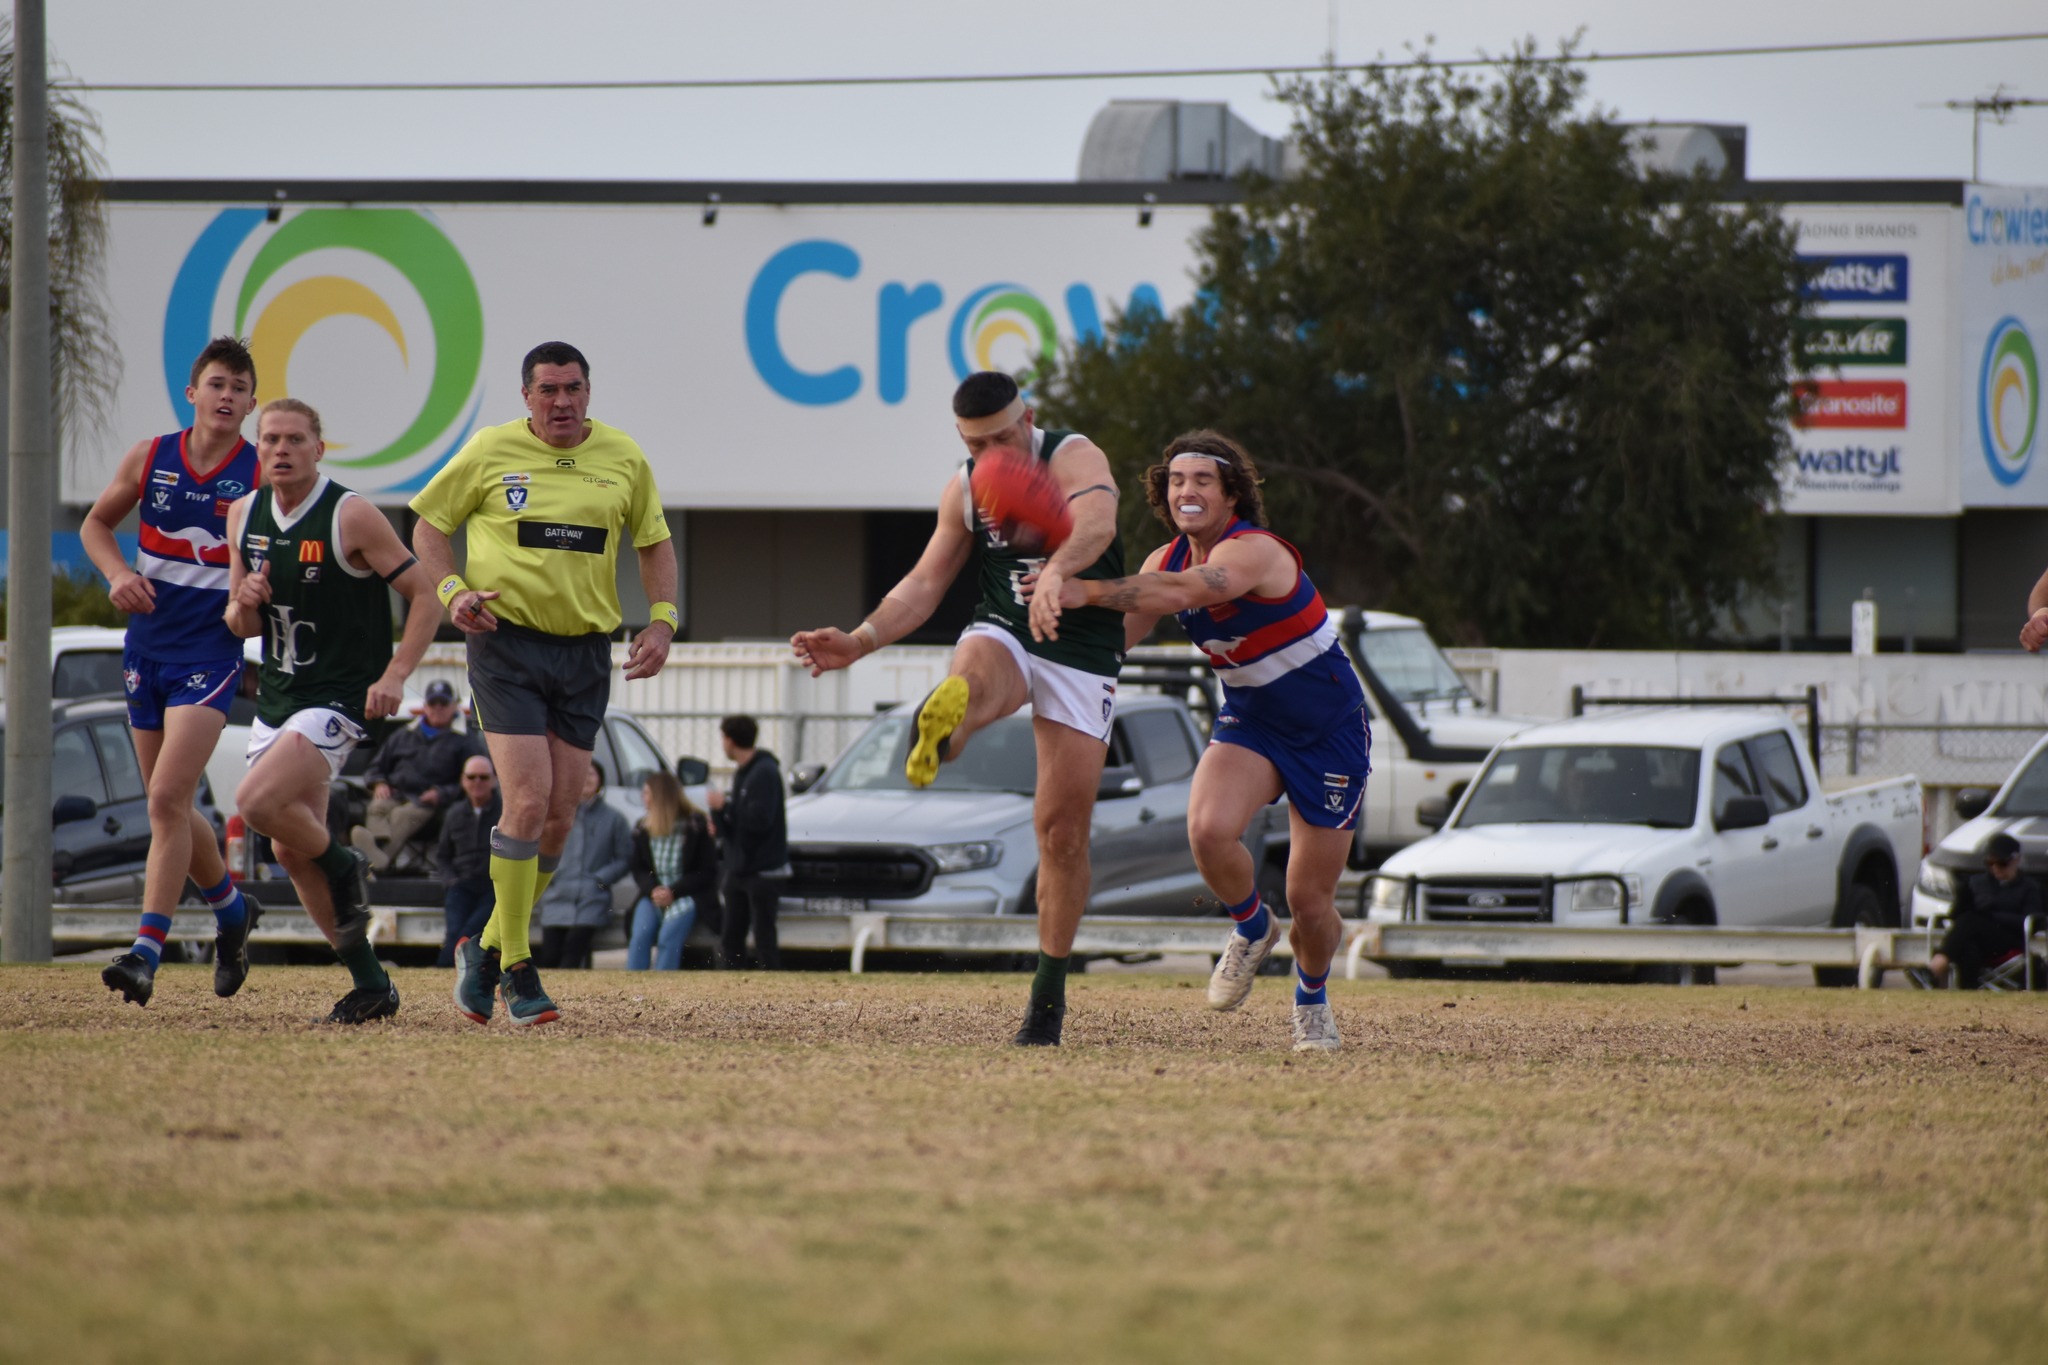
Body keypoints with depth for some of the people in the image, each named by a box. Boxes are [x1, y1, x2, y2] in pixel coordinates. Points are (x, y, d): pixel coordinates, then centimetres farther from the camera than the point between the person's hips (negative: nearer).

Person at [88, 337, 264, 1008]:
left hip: (212, 652, -5)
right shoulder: (149, 458, 2)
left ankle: (146, 953, -17)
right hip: (147, 645, 5)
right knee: (170, 806, 13)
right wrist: (118, 574, -3)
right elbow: (96, 523, 16)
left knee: (168, 798, -17)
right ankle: (230, 908, 38)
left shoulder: (262, 477, -7)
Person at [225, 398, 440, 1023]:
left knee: (258, 802, -26)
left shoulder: (351, 517, -12)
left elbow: (424, 593, -9)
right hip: (276, 700, 7)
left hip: (338, 697, -7)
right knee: (293, 852, 7)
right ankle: (370, 985, 18)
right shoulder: (244, 516, 6)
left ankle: (345, 868, 3)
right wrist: (244, 604, -9)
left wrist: (394, 676, -19)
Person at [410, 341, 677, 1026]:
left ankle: (489, 949, 21)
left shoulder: (623, 457, 5)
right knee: (528, 802, -15)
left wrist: (661, 621, 3)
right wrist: (452, 590, -9)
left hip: (585, 651, 4)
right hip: (507, 642, -4)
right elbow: (430, 523, 8)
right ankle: (517, 971, -6)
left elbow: (655, 543, 17)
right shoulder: (491, 451, -3)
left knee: (561, 817, 2)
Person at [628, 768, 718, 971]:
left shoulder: (696, 826, -3)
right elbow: (639, 869, 13)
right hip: (653, 895, 3)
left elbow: (708, 872, -3)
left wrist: (673, 892, -14)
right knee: (640, 935, -25)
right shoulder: (643, 829, 11)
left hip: (685, 895, -3)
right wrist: (652, 889, -10)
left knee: (668, 937, -30)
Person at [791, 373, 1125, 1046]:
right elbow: (925, 584, 11)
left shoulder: (1075, 458, -13)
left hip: (1081, 654, -4)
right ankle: (936, 738, -75)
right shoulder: (964, 489, 6)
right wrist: (860, 641, -4)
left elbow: (1096, 522, -36)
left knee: (1063, 828, -5)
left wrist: (1057, 572, -58)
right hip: (1004, 635, 4)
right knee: (972, 682, -37)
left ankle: (1049, 991, 9)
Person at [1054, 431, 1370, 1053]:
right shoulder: (1167, 559, -2)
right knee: (1208, 829, -27)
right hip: (1249, 718, 5)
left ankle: (1312, 1000, 31)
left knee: (1310, 902, -2)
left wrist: (1089, 591, -53)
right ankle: (1251, 930, 5)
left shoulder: (1255, 551, -27)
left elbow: (1185, 591, -44)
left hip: (1329, 732, -5)